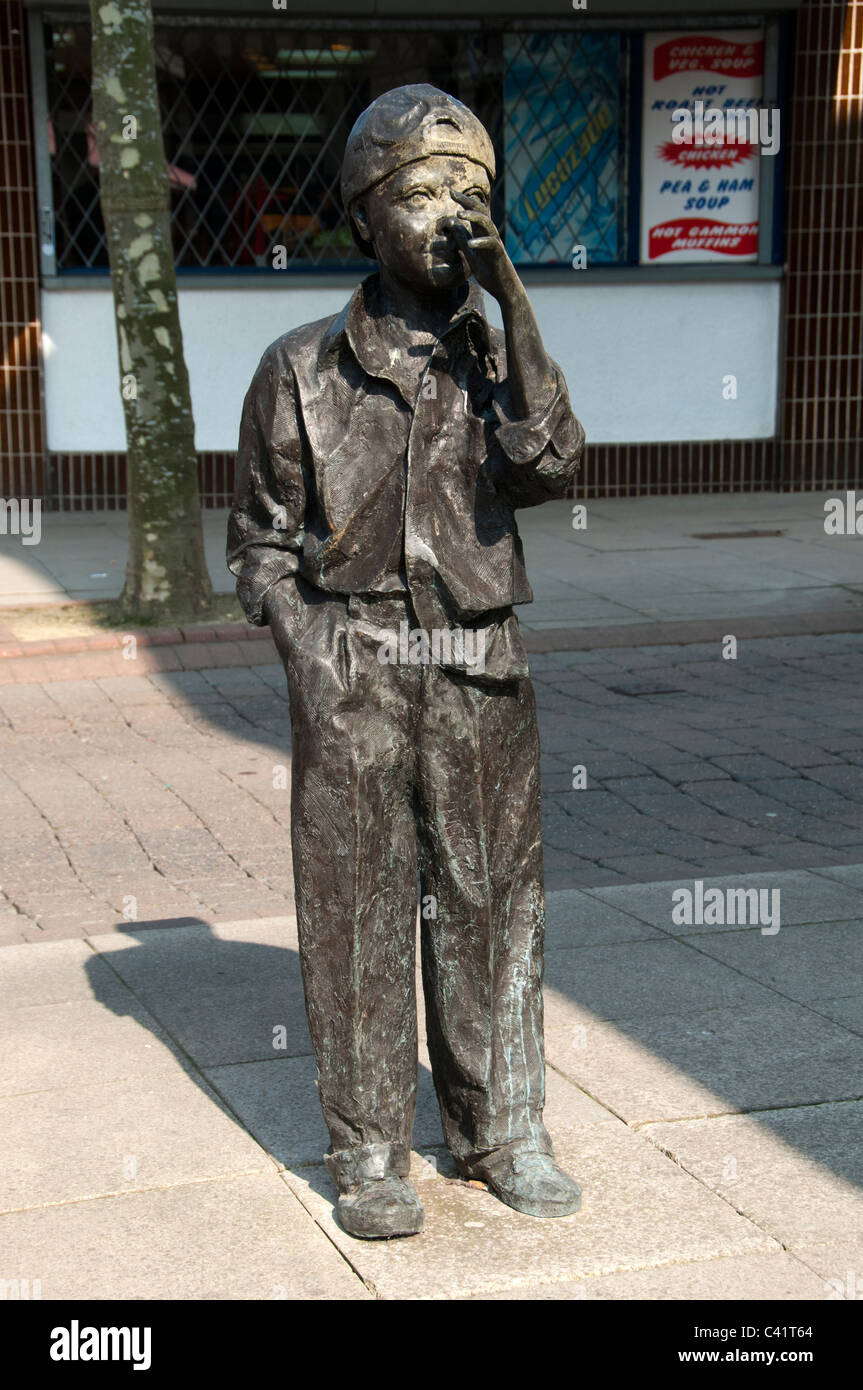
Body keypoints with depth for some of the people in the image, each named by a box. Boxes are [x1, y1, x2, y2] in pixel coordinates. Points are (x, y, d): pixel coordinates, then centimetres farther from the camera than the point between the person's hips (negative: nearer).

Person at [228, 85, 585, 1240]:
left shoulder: (499, 359, 6)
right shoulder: (302, 371, 1)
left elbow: (550, 466, -14)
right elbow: (261, 540, 6)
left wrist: (514, 310, -17)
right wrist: (302, 648, -8)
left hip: (481, 679, 2)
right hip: (352, 679, -2)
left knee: (491, 903, 9)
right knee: (357, 911, 3)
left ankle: (502, 1131, 24)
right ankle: (370, 1152, 16)